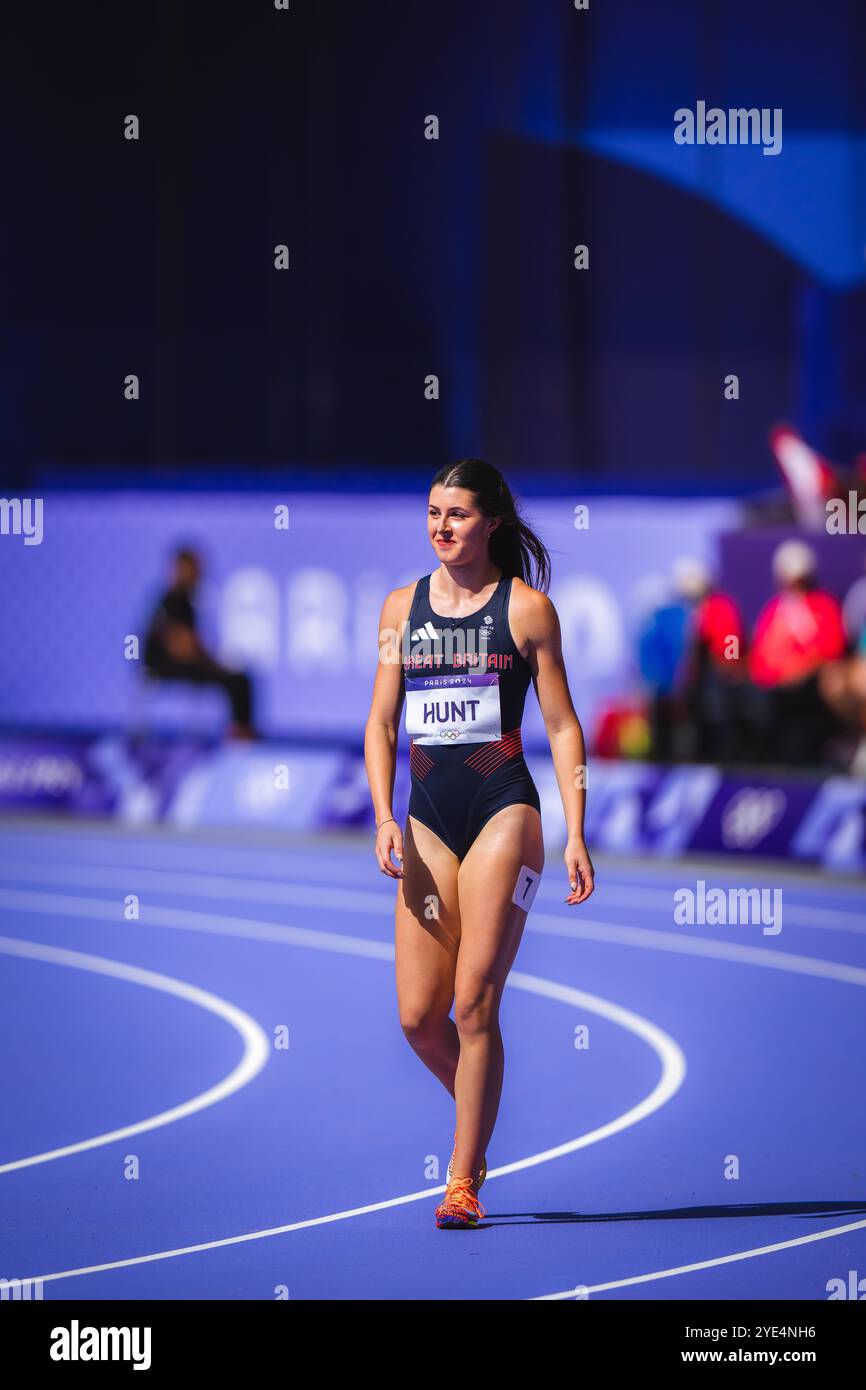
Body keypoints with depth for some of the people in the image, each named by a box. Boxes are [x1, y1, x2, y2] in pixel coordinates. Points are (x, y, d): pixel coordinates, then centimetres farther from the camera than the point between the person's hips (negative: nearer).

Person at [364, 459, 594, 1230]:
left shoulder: (527, 608, 0)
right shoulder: (402, 607, 11)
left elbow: (563, 727, 0)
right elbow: (381, 722, 12)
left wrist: (576, 835, -6)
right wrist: (385, 817, -1)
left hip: (504, 811, -4)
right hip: (429, 818, 4)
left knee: (475, 1002, -9)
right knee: (418, 1016, -1)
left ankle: (464, 1181, -3)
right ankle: (480, 1119, 27)